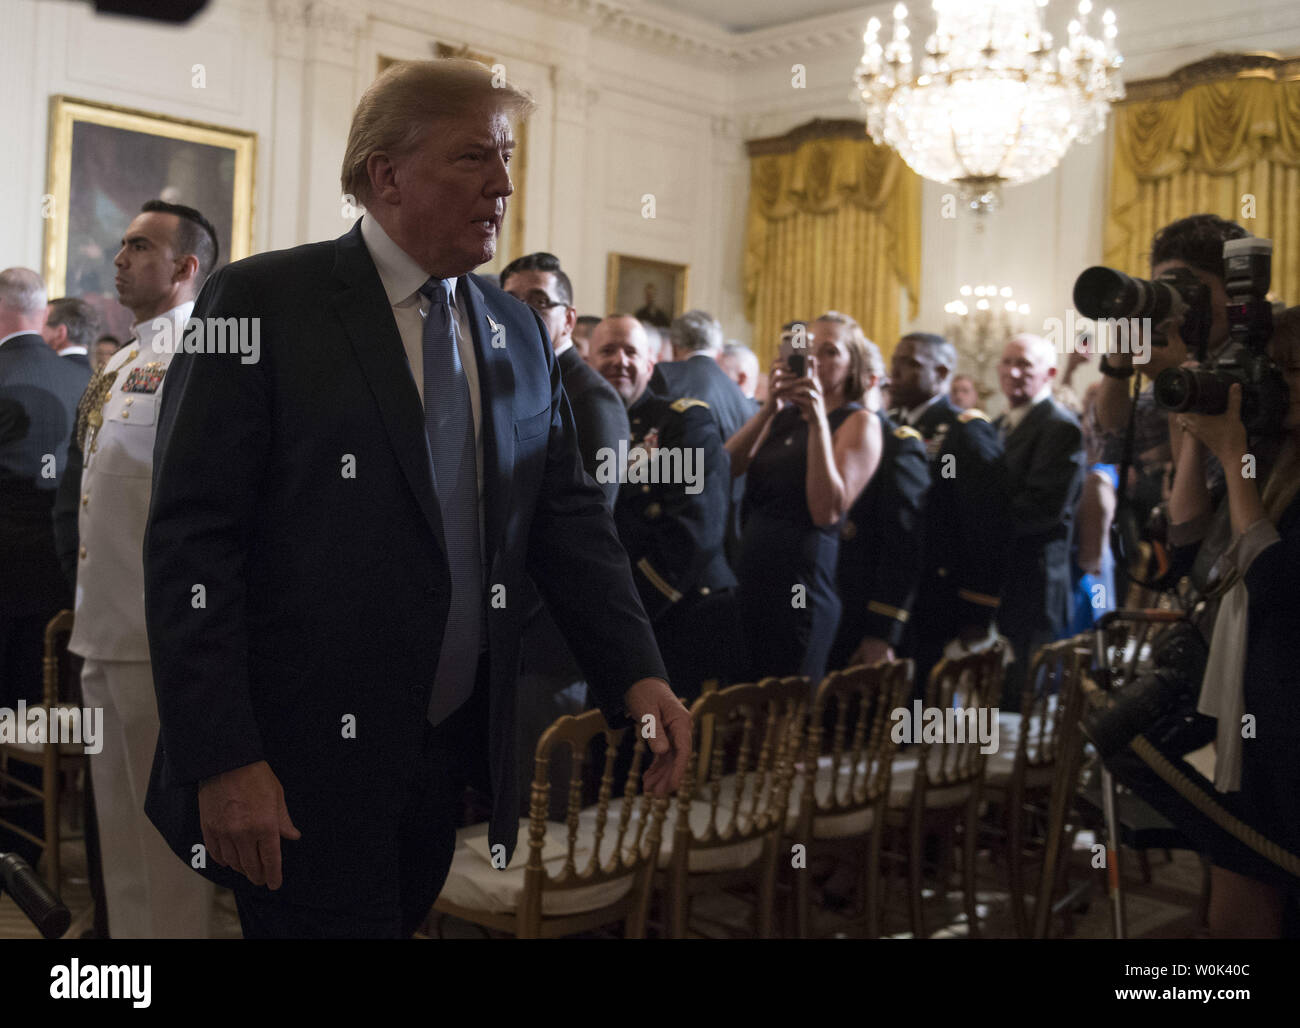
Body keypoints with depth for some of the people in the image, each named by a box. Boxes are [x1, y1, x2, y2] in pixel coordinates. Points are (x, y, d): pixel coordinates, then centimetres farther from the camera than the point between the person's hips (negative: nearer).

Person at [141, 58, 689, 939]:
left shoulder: (520, 331, 10)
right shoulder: (262, 301, -7)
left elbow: (568, 512, 8)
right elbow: (190, 541, -11)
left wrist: (637, 672, -7)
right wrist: (223, 759, -16)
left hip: (455, 753, 6)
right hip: (304, 765, -5)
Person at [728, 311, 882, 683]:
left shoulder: (860, 422, -3)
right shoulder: (784, 415, 14)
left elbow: (828, 510, -16)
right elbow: (727, 466, -1)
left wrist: (818, 420, -19)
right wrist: (770, 406, -8)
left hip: (803, 582, -5)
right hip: (751, 575, 6)